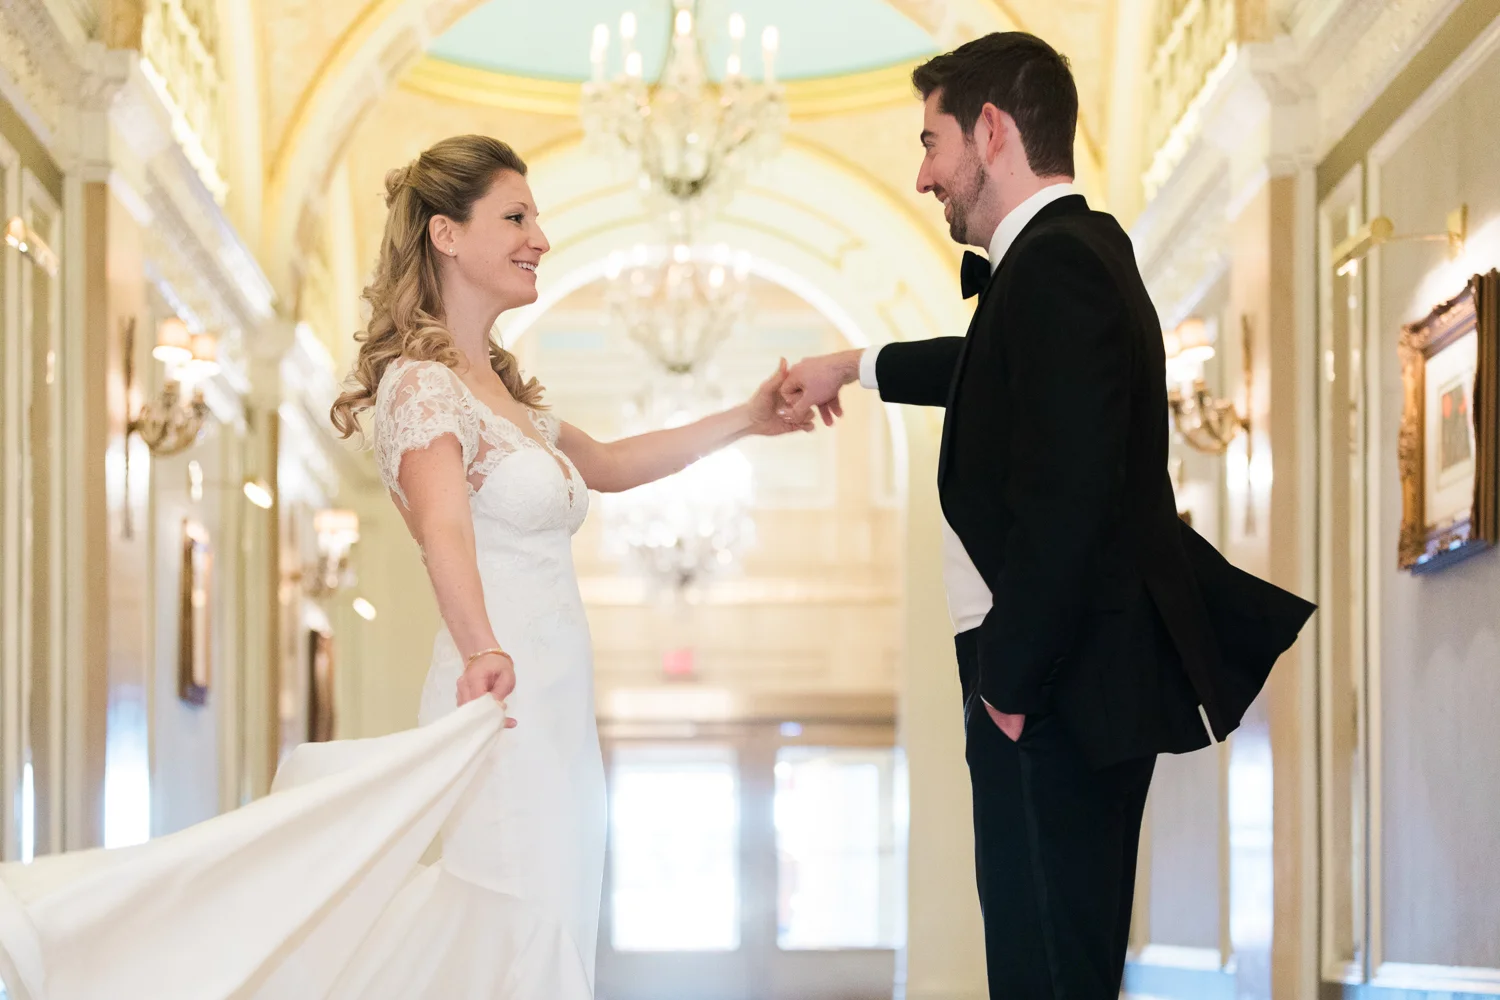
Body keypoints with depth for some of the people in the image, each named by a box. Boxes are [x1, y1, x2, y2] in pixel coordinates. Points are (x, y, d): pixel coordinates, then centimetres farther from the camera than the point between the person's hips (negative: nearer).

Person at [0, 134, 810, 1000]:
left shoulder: (500, 388, 19)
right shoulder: (422, 383, -10)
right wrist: (484, 653, -44)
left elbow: (605, 464, 34)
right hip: (502, 708, -9)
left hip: (555, 714, 9)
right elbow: (444, 527, -27)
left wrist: (745, 422, 30)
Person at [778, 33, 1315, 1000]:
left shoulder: (1054, 265, -17)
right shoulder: (1083, 250, 14)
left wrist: (1009, 681, -18)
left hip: (1059, 694, -10)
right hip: (1079, 677, 10)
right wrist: (858, 366, 49)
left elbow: (1065, 495, -26)